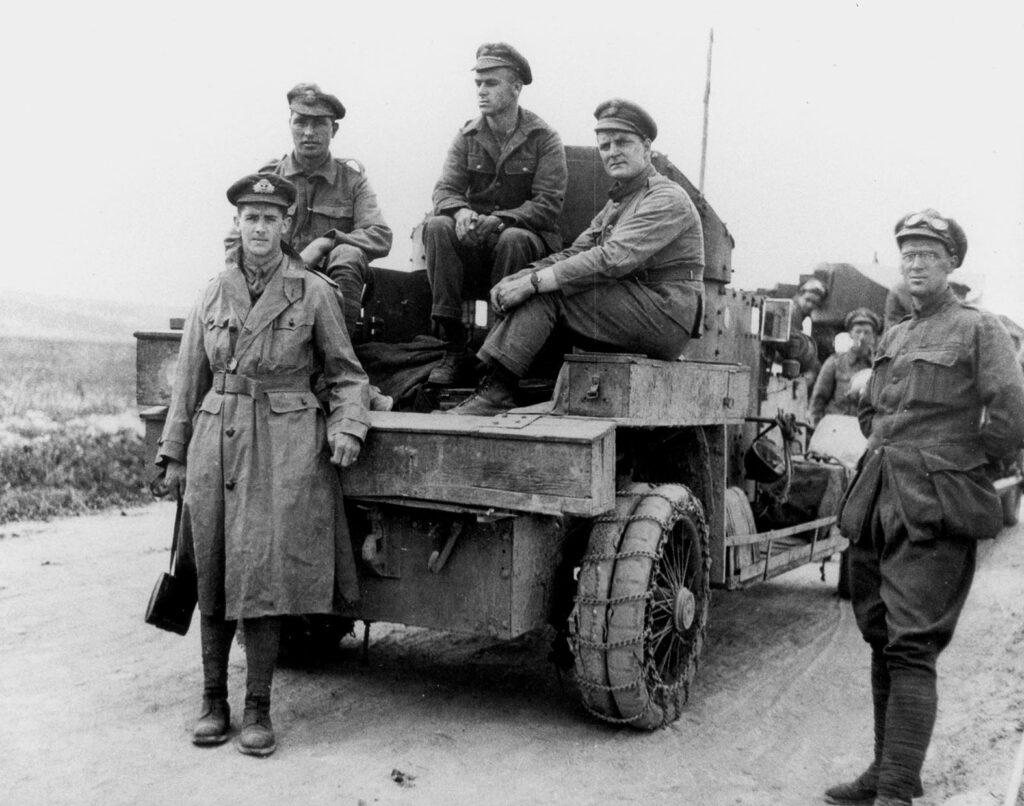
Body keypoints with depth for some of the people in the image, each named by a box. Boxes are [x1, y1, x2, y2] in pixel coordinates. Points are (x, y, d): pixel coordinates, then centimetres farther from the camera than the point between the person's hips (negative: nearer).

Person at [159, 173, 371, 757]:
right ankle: (213, 701, 18)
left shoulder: (314, 292, 2)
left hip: (285, 448, -3)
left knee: (263, 575, -8)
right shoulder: (214, 294, 11)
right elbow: (189, 381, 15)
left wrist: (347, 429, -8)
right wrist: (174, 454, 14)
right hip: (216, 442, 3)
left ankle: (258, 709, 3)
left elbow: (346, 374, 8)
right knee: (212, 579, 6)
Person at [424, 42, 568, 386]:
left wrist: (499, 219, -26)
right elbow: (444, 190, 2)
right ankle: (453, 347, -27)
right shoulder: (467, 136, 10)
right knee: (438, 226, -27)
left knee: (513, 239, -37)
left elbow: (548, 206, -10)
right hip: (473, 242, 3)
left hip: (528, 234, -3)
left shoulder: (544, 139, -1)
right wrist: (461, 210, -23)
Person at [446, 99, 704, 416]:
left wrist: (534, 282, -24)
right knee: (541, 287, -6)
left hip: (665, 316, -9)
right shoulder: (618, 202, 23)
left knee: (547, 292, -20)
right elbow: (575, 252, 12)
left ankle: (496, 391, -22)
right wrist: (520, 277, -7)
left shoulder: (668, 199, -9)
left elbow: (612, 260, -23)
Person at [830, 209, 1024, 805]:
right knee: (882, 642, 11)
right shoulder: (893, 337, 18)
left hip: (933, 511, -7)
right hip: (877, 503, 7)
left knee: (911, 648, -13)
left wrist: (956, 467, -2)